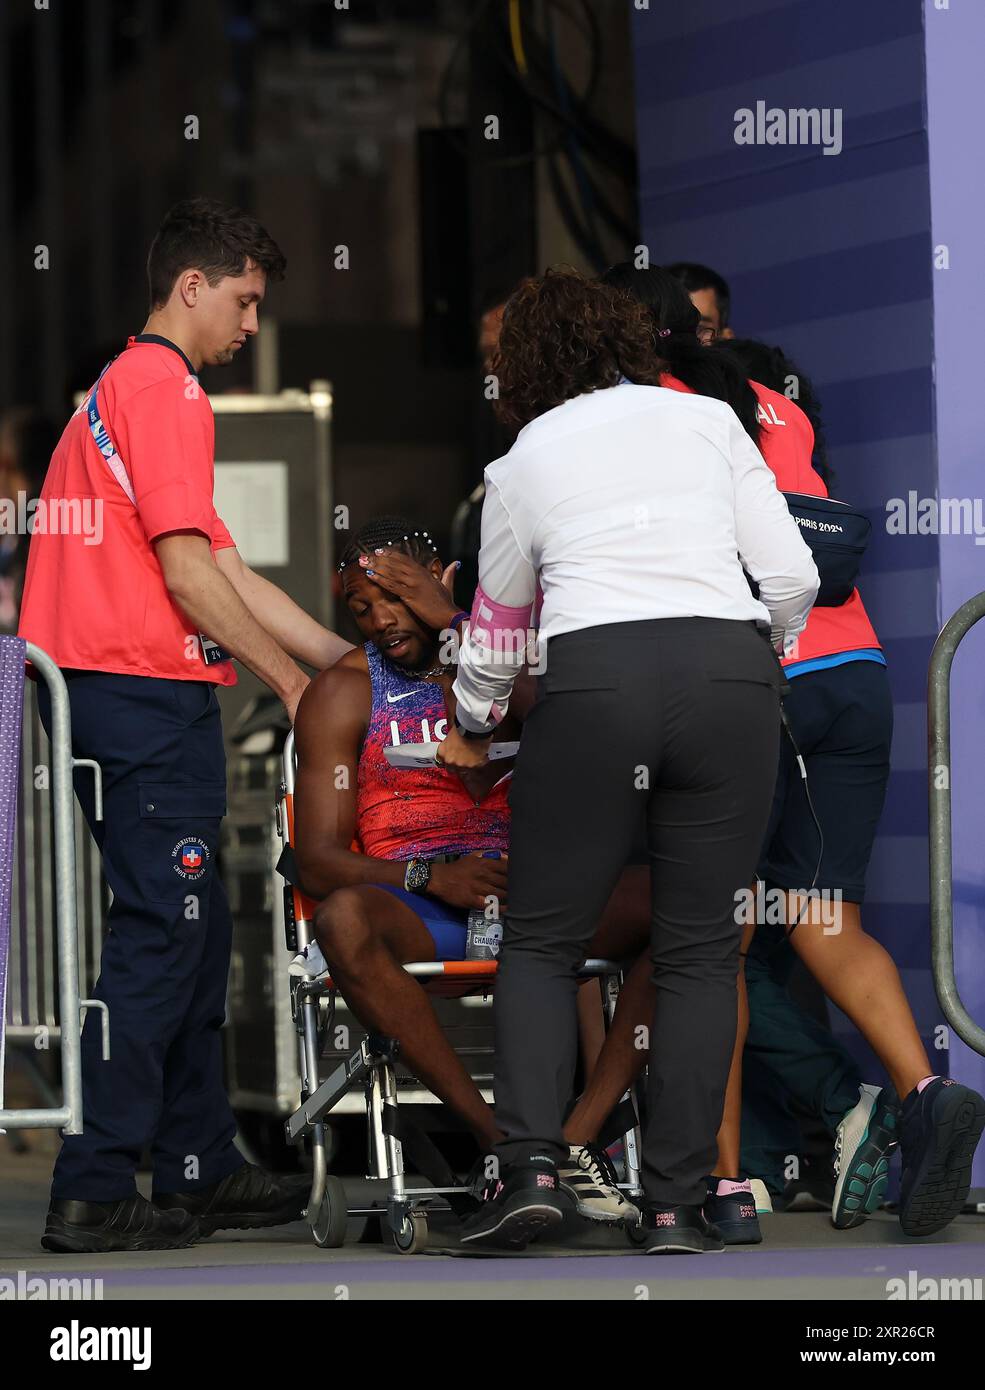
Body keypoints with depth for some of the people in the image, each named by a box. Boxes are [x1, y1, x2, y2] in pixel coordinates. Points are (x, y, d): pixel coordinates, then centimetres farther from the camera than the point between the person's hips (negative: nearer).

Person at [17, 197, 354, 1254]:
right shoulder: (164, 387, -9)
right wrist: (292, 682, -6)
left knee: (191, 932, 13)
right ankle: (94, 1190, -11)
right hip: (147, 691, -10)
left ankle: (198, 1168, 18)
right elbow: (188, 573, -15)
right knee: (162, 932, -10)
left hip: (116, 693, 10)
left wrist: (352, 660, 20)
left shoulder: (123, 390, 24)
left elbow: (227, 572, 23)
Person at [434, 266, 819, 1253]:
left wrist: (471, 729, 47)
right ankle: (675, 1204, 1)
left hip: (594, 686, -1)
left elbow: (495, 632, 28)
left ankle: (530, 1164, -7)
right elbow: (792, 578, 7)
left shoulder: (522, 462, 17)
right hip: (731, 675, 1)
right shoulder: (710, 419, 16)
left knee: (540, 941, 11)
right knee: (699, 951, 7)